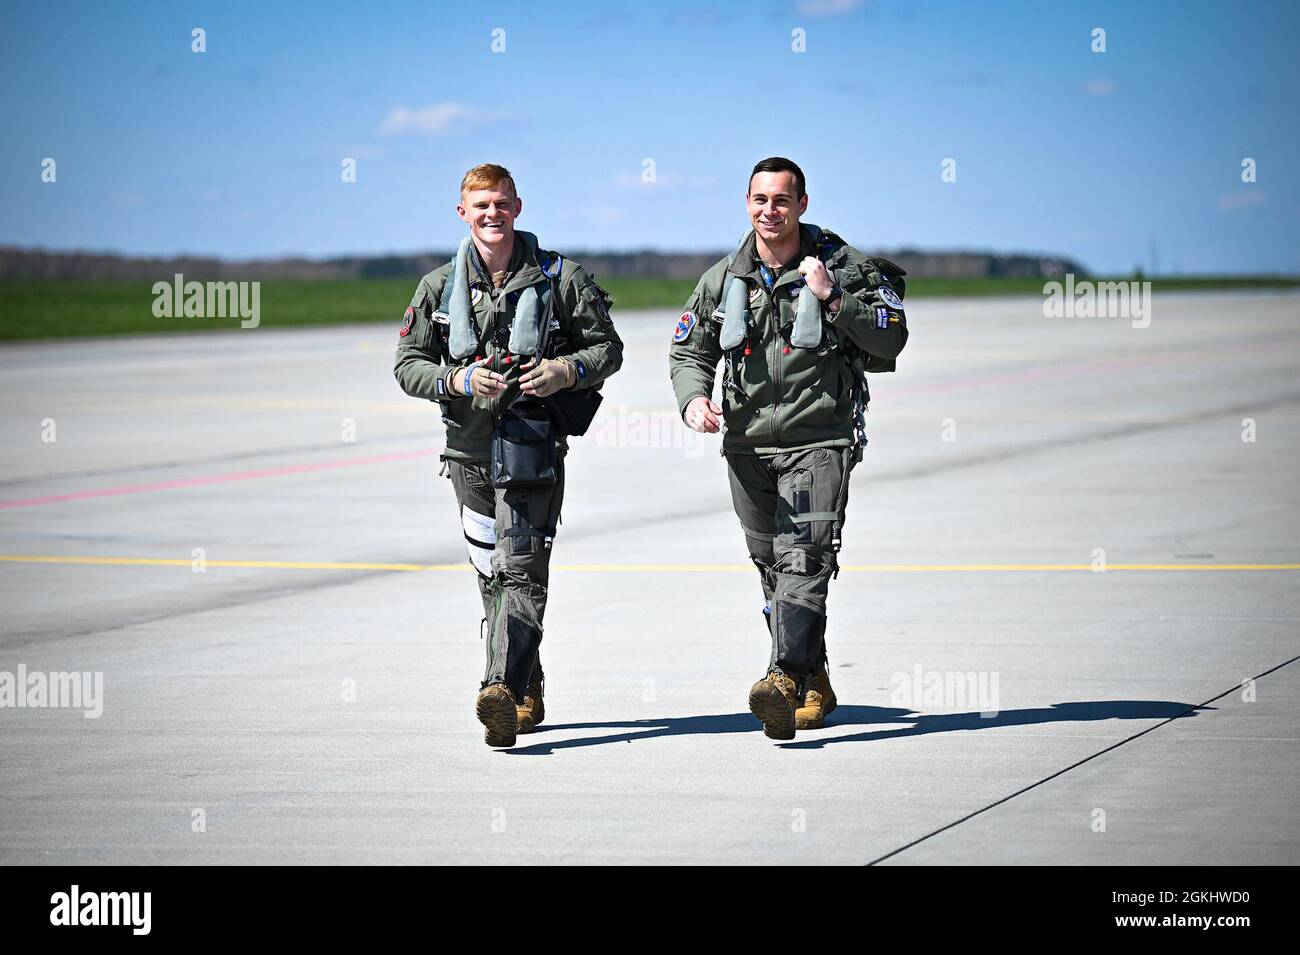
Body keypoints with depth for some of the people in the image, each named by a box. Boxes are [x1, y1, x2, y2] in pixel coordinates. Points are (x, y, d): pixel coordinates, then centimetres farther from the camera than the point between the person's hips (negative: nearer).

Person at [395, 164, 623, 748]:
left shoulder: (559, 278, 0)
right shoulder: (440, 287, 7)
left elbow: (608, 347, 6)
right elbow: (407, 364, 7)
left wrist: (567, 371, -15)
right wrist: (458, 380, -12)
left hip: (533, 448, -4)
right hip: (469, 447, 4)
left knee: (522, 571, -16)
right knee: (492, 575, 10)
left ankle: (501, 689, -27)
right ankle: (527, 693, 23)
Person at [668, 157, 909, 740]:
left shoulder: (842, 266, -1)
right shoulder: (724, 279, 9)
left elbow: (891, 341, -5)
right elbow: (689, 351, 13)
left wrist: (833, 298, -17)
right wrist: (693, 397, -8)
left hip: (819, 439, -5)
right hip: (747, 445, 5)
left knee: (802, 560, -18)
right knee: (772, 567, 10)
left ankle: (785, 679, -29)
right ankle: (814, 682, 24)